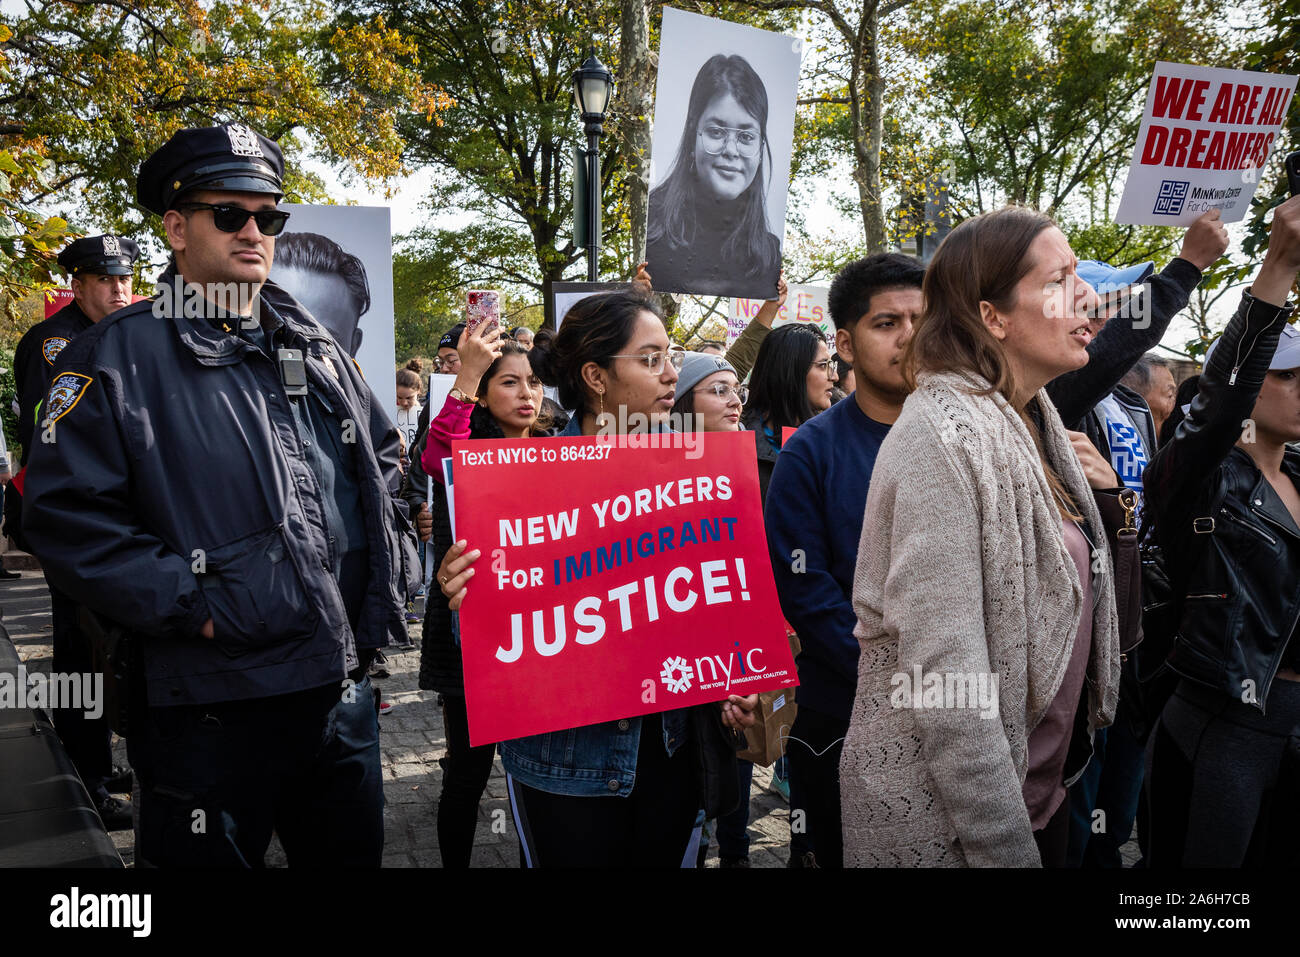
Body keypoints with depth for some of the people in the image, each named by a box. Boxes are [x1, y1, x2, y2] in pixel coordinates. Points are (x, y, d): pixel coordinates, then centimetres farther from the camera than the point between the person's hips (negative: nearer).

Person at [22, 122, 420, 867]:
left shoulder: (314, 349, 12)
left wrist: (393, 555, 9)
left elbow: (383, 457, 22)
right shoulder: (119, 356, -6)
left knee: (353, 853, 21)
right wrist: (188, 602, -17)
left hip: (345, 690, 6)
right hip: (212, 711, -6)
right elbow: (66, 513, -13)